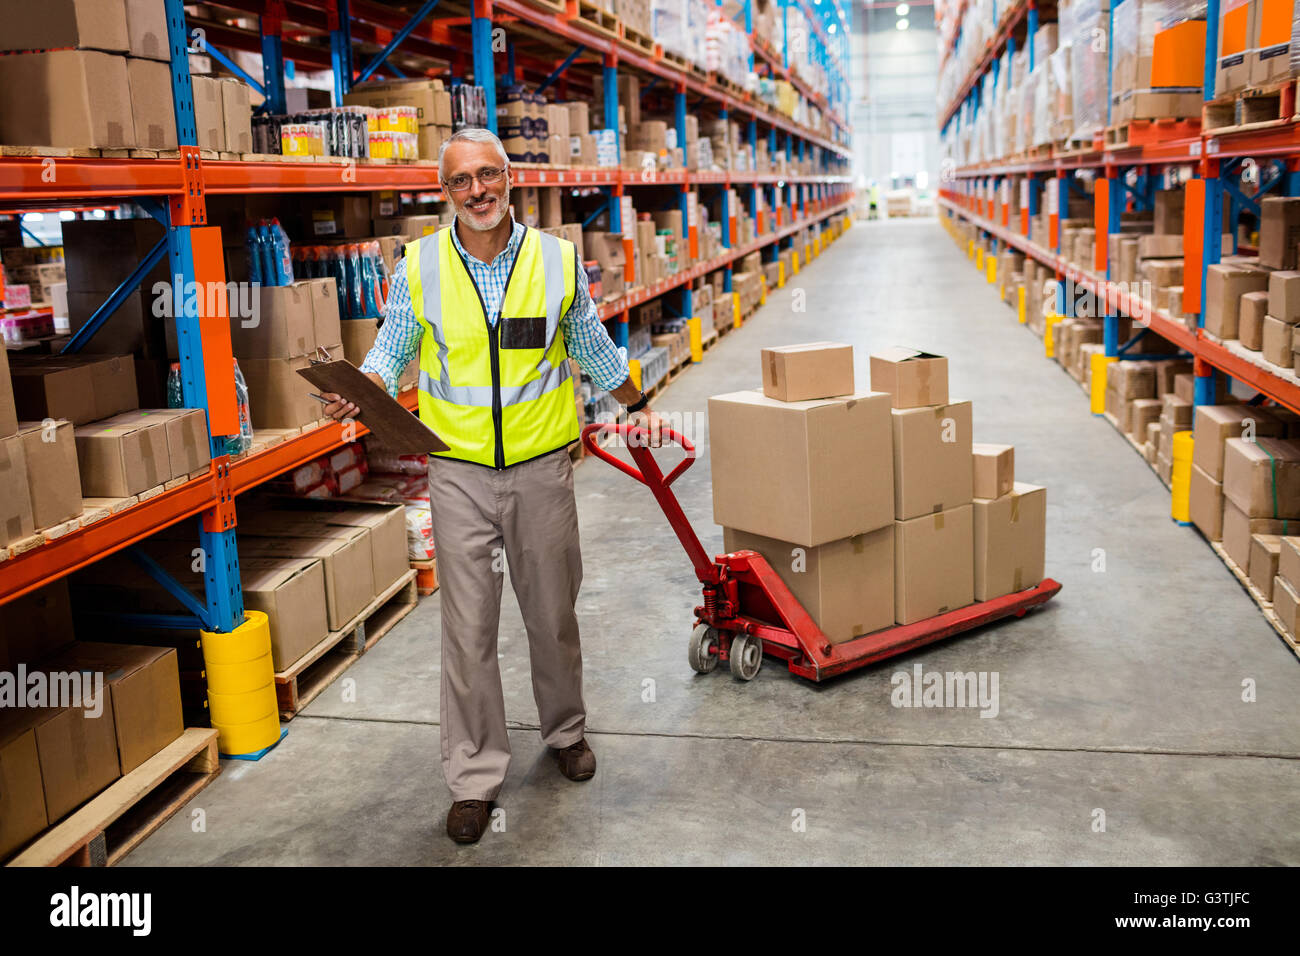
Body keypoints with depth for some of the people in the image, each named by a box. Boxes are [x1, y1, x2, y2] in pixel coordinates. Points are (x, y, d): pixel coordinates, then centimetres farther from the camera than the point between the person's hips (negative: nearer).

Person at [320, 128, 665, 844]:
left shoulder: (557, 260, -1)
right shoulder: (418, 267, -3)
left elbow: (594, 349, 13)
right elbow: (391, 352, 6)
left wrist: (639, 407, 20)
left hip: (543, 469, 1)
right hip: (460, 474, 0)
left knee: (553, 613, 15)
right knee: (467, 628, 3)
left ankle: (566, 730, 39)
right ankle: (474, 776, 17)